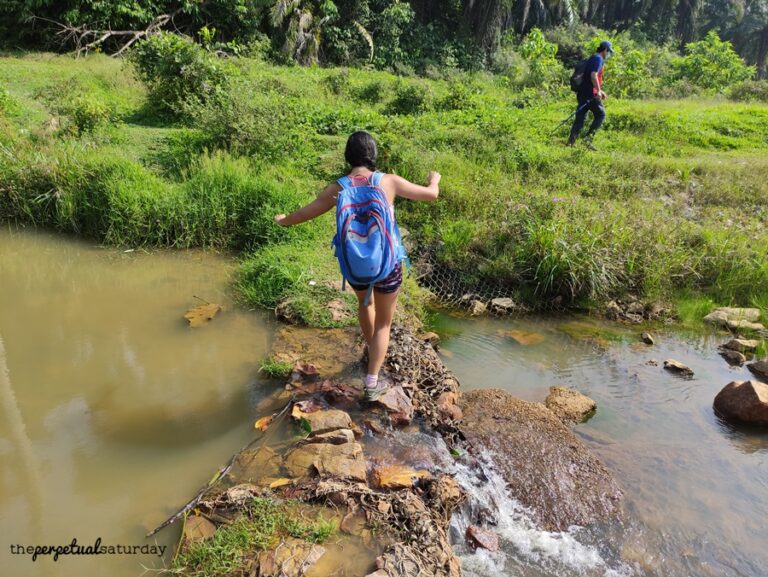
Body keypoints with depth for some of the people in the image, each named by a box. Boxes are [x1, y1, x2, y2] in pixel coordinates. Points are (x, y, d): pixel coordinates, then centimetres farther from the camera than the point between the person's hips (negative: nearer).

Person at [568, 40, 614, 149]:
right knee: (600, 114, 0)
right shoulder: (598, 58, -6)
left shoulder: (593, 58, 24)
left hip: (582, 93, 9)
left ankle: (571, 141, 0)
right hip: (590, 94, -9)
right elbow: (593, 75, -21)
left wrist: (599, 91, 29)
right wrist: (598, 91, -22)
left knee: (580, 117, 6)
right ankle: (588, 137, -8)